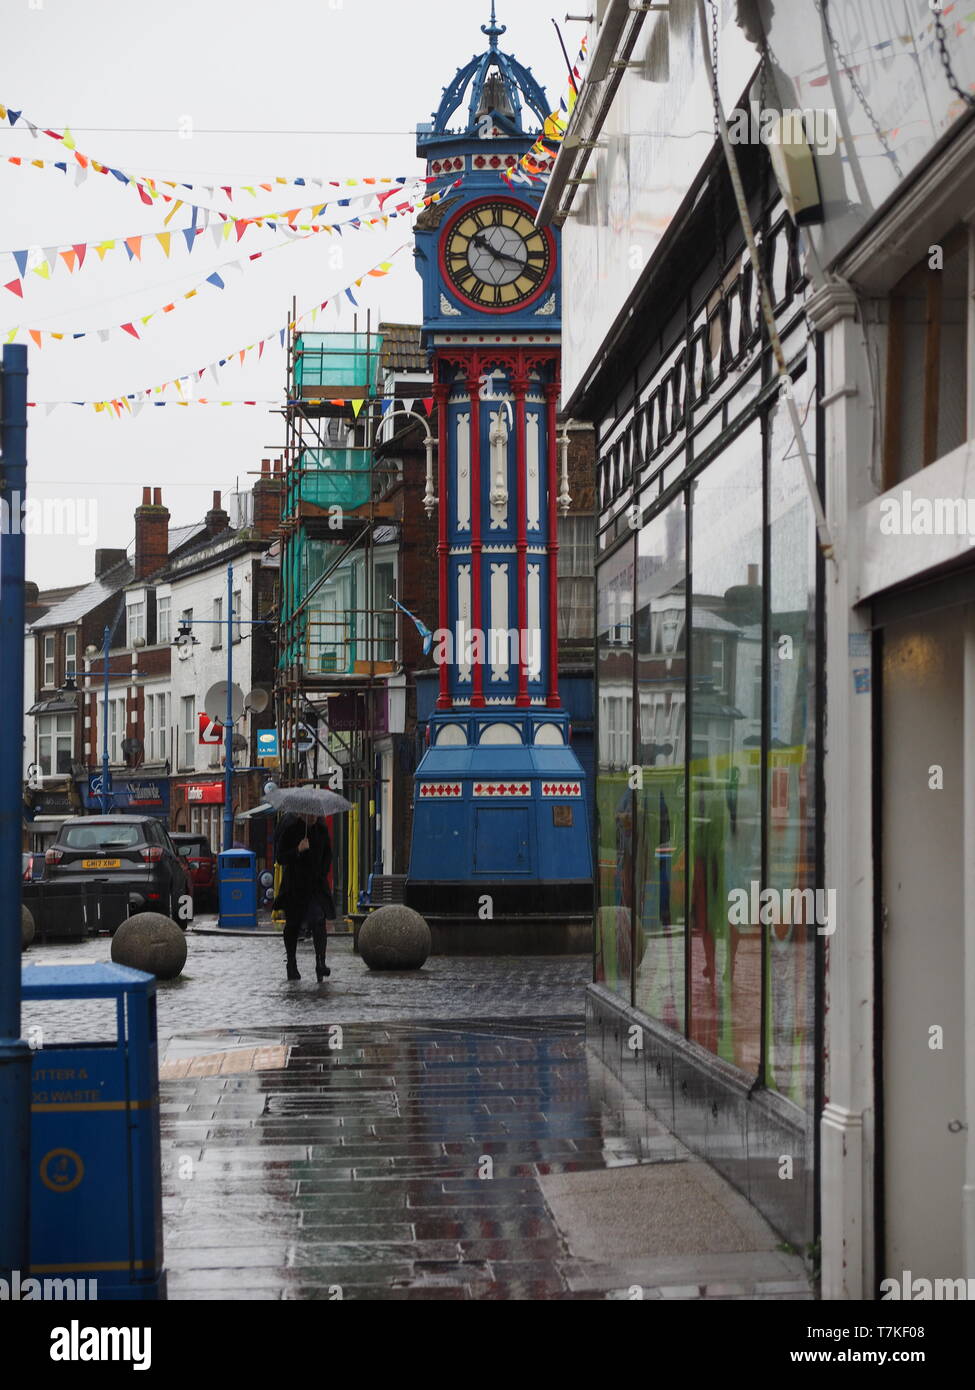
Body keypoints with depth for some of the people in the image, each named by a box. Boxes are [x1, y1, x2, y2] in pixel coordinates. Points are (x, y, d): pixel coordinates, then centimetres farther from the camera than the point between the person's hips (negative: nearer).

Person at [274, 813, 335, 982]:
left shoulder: (321, 828, 4)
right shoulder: (290, 828, -7)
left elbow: (327, 854, 18)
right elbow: (280, 857, -10)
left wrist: (322, 874, 6)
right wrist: (298, 850, -25)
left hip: (316, 884, 1)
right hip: (294, 885, -1)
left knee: (319, 920, -17)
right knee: (293, 925, 7)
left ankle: (320, 963, -21)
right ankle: (291, 965, 22)